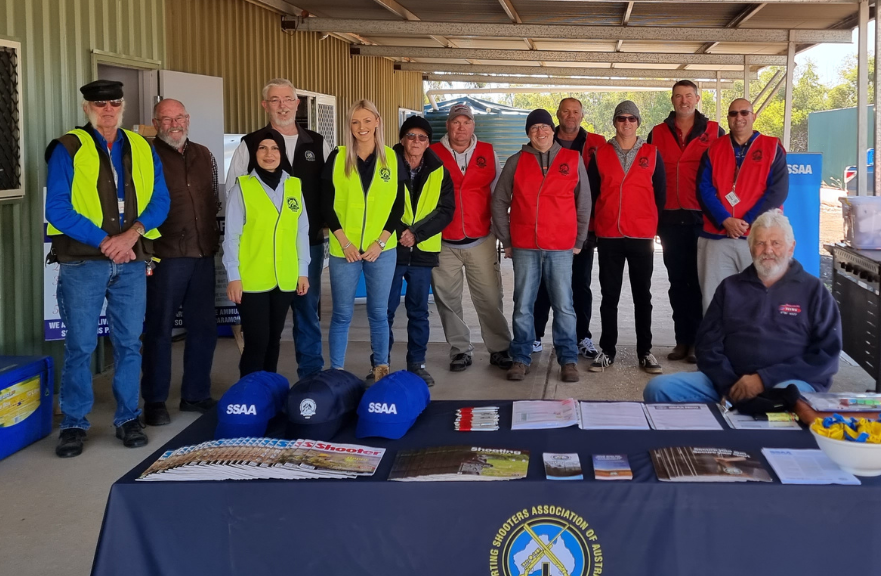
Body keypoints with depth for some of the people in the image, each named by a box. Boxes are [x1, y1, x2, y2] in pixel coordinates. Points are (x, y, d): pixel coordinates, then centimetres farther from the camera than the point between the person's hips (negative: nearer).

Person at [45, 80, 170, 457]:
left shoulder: (143, 150, 10)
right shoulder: (68, 149, -1)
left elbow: (160, 200, 4)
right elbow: (57, 208, -8)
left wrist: (131, 234, -13)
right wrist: (104, 241, -15)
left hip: (132, 262, 3)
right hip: (82, 263, -3)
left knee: (129, 342, 8)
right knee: (79, 345, 1)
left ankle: (127, 418, 19)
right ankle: (74, 424, 12)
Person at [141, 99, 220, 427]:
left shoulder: (203, 155, 13)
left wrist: (214, 240, 12)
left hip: (202, 254, 5)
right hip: (166, 255, -5)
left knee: (203, 327, 9)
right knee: (159, 329, 1)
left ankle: (196, 394, 22)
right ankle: (154, 401, 10)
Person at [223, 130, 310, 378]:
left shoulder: (294, 186, 7)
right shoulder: (242, 187, -5)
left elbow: (302, 232, 10)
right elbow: (231, 236, -4)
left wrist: (303, 271, 8)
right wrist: (233, 276, -8)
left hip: (285, 279, 4)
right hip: (252, 280, -4)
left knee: (273, 340, 13)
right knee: (256, 342, -3)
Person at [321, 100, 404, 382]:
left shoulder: (392, 158, 3)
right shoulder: (337, 158, 0)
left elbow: (398, 206, 3)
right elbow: (327, 205, 0)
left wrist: (380, 242, -7)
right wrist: (344, 242, -9)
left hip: (381, 249, 1)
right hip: (344, 249, -1)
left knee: (378, 312, 9)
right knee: (342, 313, 4)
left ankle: (382, 367, 21)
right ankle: (336, 371, 13)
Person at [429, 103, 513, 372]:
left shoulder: (488, 153, 7)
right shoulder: (432, 154, 2)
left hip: (481, 241, 0)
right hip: (443, 242, 0)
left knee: (490, 299, 2)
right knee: (448, 300, 5)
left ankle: (499, 349, 14)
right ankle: (460, 350, 18)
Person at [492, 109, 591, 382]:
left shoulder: (573, 160, 5)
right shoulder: (516, 162, 6)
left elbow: (584, 203, 9)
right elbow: (499, 202, 9)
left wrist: (579, 241, 8)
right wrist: (506, 241, 7)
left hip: (561, 249, 0)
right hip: (524, 249, 1)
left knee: (564, 306, 2)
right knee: (522, 306, 5)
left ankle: (568, 360, 12)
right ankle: (521, 358, 14)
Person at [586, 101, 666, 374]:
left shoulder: (652, 154, 4)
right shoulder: (601, 154, 4)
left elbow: (660, 194, 7)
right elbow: (591, 193, 7)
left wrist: (655, 228, 5)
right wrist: (593, 228, 5)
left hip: (642, 237, 0)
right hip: (608, 237, 0)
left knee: (642, 295, 6)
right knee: (609, 296, 6)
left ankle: (645, 351, 13)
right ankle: (607, 350, 13)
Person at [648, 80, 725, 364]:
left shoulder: (714, 132, 4)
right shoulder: (657, 134, 9)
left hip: (703, 218, -2)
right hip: (670, 218, 2)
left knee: (699, 280, -1)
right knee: (677, 280, 7)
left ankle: (698, 340, 5)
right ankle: (682, 340, 12)